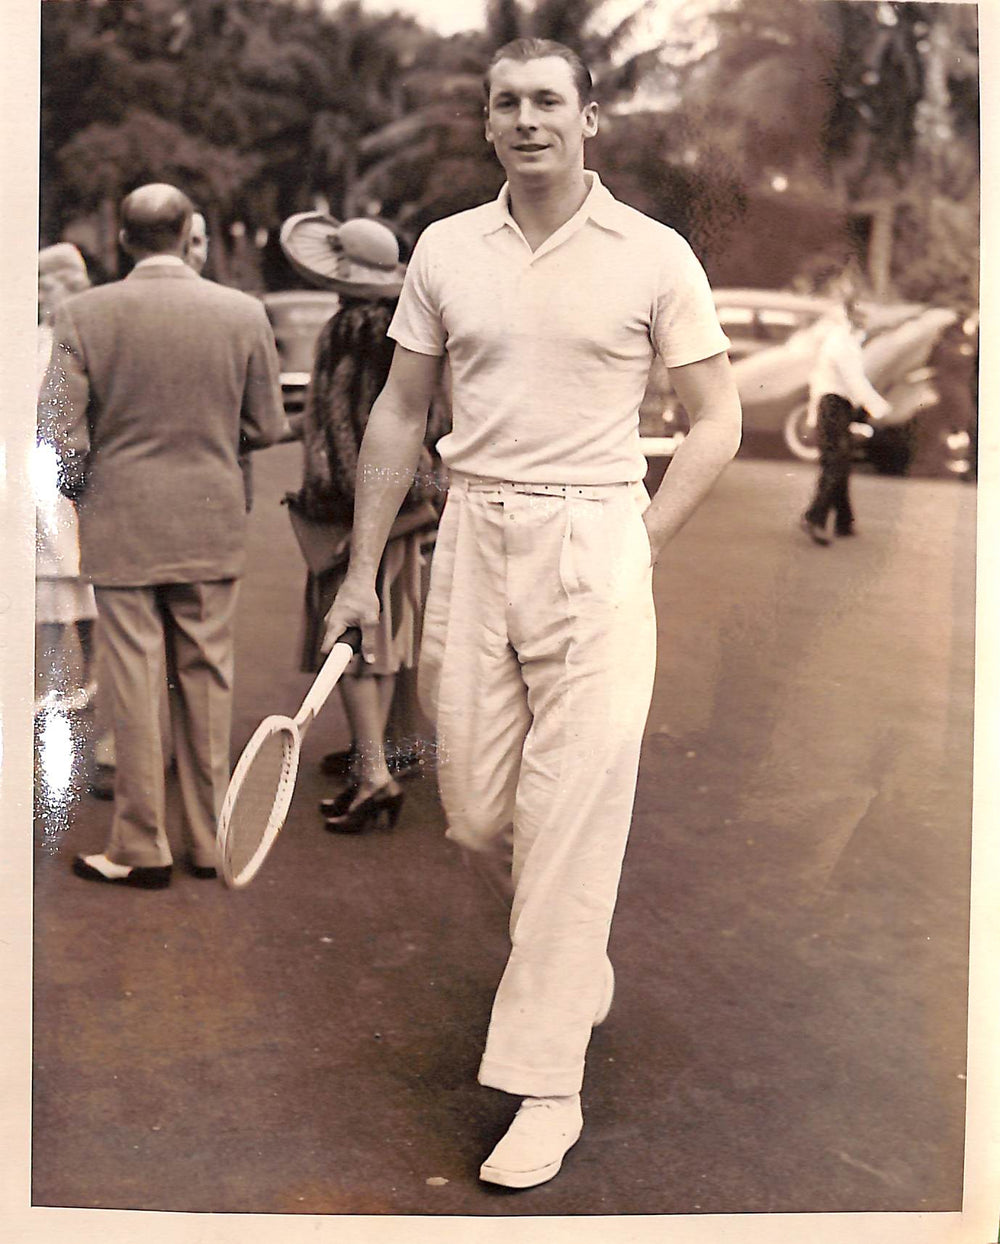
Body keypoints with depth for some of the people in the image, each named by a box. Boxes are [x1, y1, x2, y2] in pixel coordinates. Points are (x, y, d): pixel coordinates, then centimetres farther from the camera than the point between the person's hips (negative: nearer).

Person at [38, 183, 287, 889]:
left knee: (135, 684, 5)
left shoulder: (84, 315, -7)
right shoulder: (243, 314, -4)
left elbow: (59, 432, -8)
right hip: (213, 527, 2)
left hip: (121, 528, -1)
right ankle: (211, 841, 20)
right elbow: (267, 427, 1)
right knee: (206, 681, 11)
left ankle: (141, 849, 12)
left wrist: (79, 493, 11)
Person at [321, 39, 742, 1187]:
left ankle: (548, 1082, 4)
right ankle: (575, 963, 36)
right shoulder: (443, 250, 8)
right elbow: (399, 413, 12)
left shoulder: (654, 256, 0)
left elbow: (716, 421, 5)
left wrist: (637, 546, -3)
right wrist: (361, 570, 9)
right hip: (471, 535, 3)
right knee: (475, 812, 6)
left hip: (597, 542, -3)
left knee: (573, 817, -6)